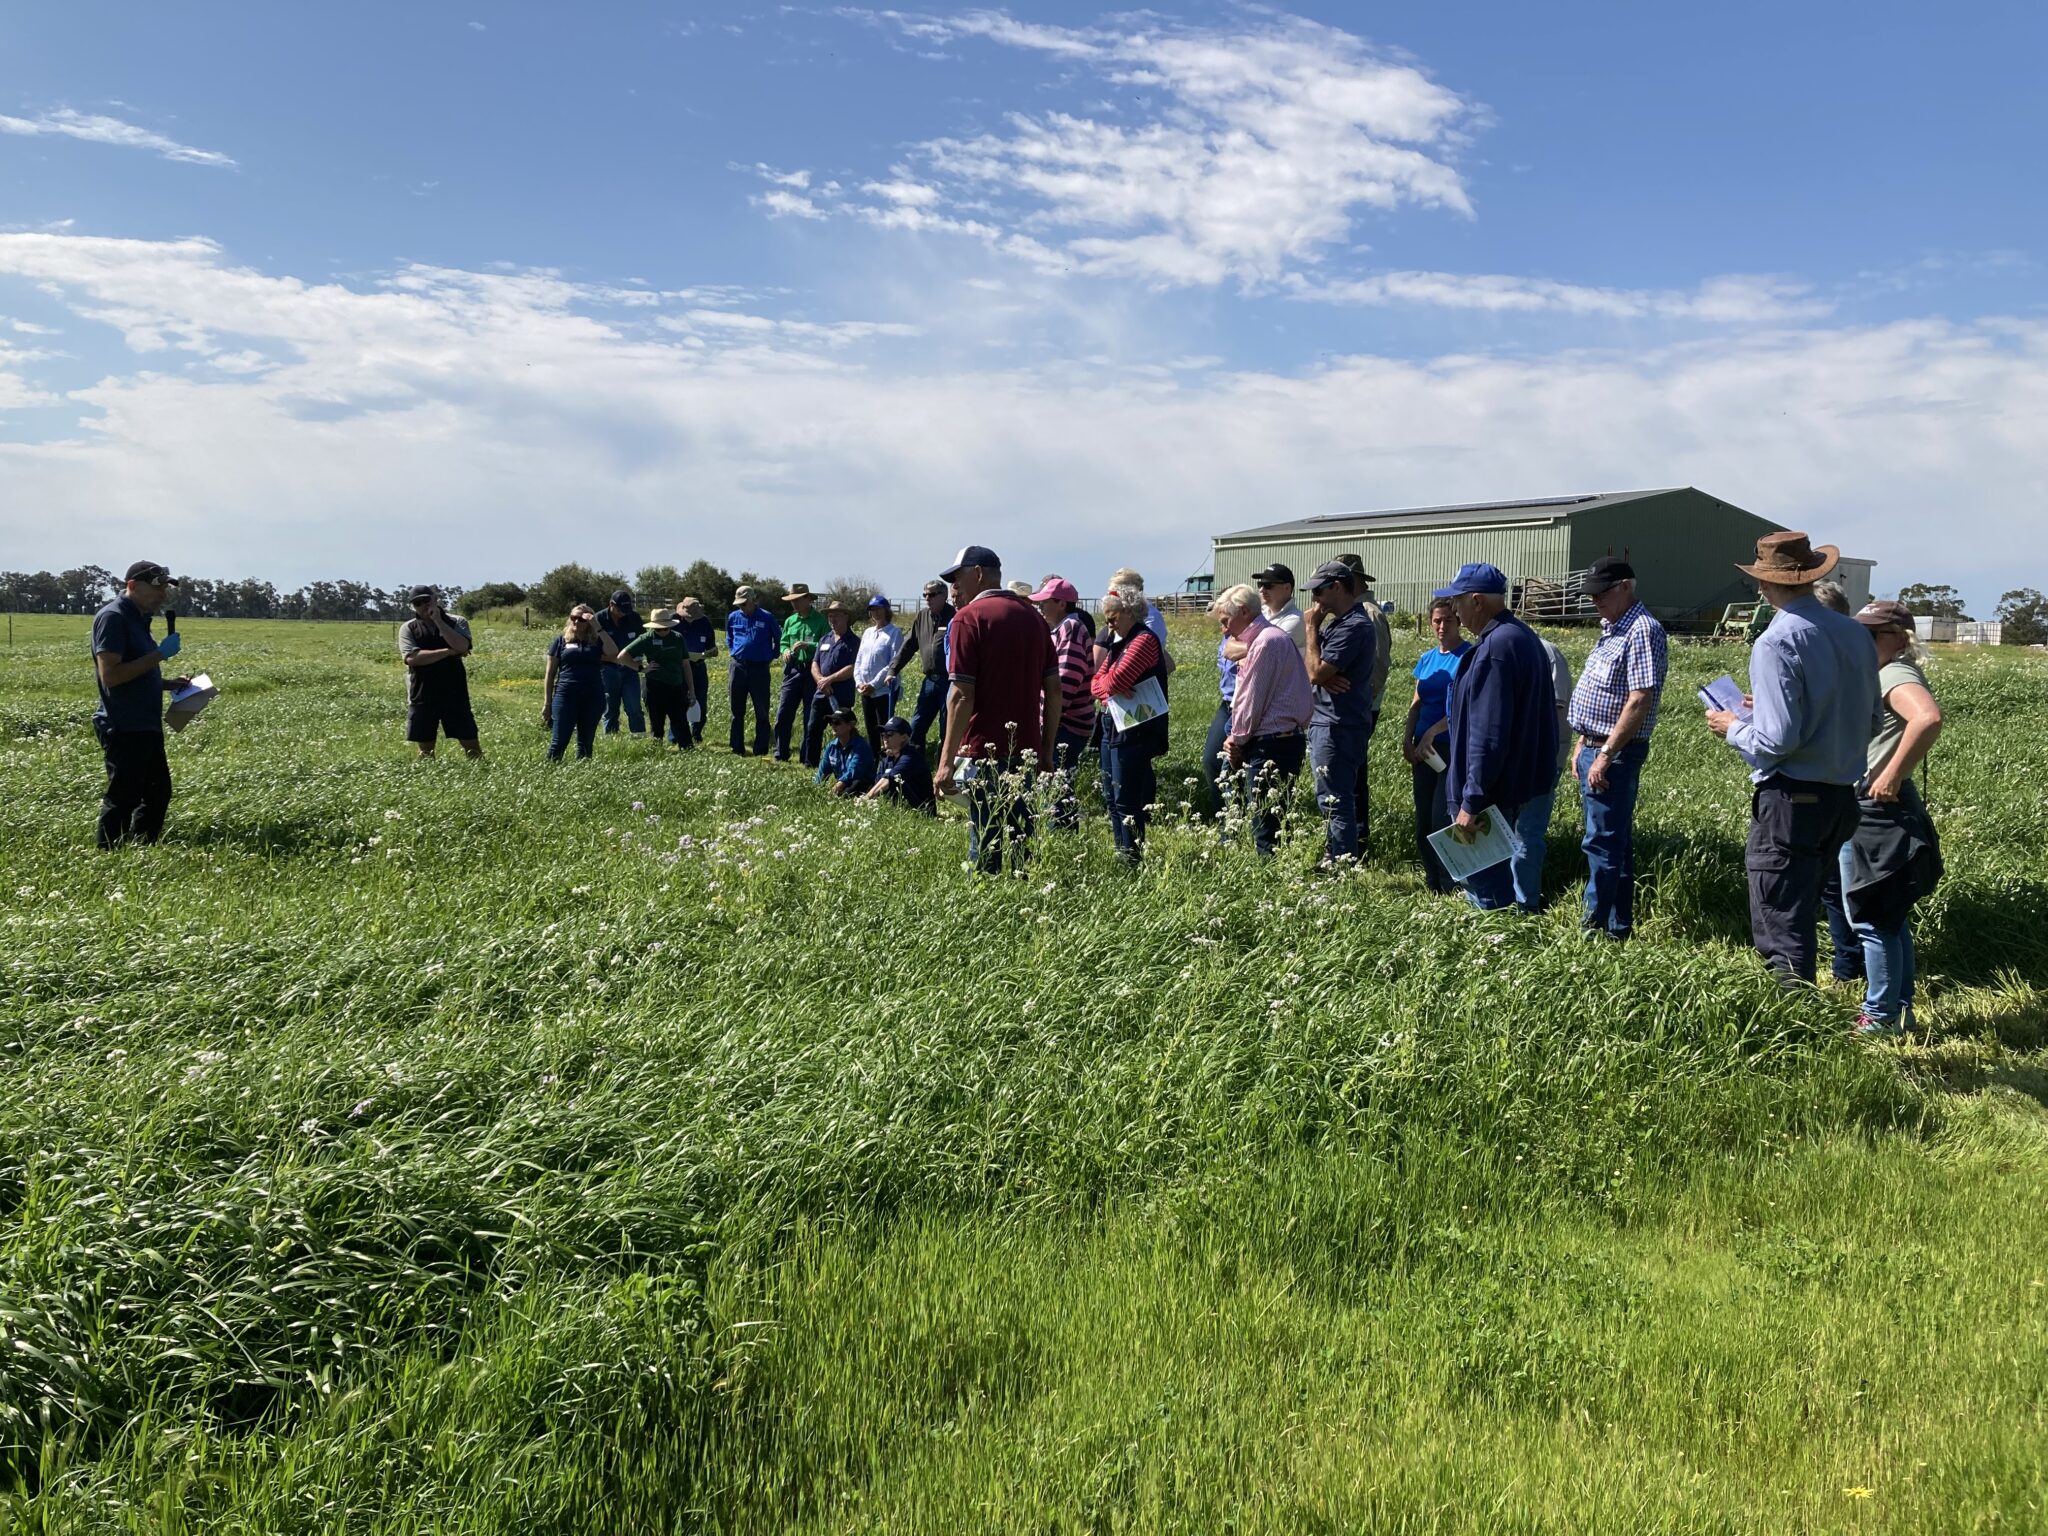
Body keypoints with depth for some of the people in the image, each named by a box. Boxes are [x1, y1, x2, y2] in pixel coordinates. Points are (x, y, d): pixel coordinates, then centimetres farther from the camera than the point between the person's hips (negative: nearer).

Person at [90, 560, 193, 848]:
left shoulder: (138, 619, 16)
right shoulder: (113, 617, -13)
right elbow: (110, 676, -22)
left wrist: (169, 684, 10)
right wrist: (159, 654, -20)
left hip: (146, 727, 10)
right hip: (124, 729, -10)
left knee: (158, 793, 15)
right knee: (122, 800, -4)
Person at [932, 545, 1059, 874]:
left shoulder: (969, 618, -8)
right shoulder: (1032, 616, 12)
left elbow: (962, 697, -14)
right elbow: (1054, 689, 12)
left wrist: (947, 760, -12)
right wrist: (1047, 749, 17)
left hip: (985, 750, -7)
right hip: (1025, 751, 7)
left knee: (985, 848, -3)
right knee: (1019, 843, 15)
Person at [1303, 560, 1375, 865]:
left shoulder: (1354, 626, -17)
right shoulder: (1336, 622, 14)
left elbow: (1315, 673, -20)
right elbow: (1315, 669, 11)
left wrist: (1311, 628, -11)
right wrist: (1325, 677, -12)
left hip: (1338, 727, -10)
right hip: (1326, 722, 10)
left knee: (1334, 801, -5)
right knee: (1333, 799, 17)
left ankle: (1344, 865, 1)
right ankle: (1335, 858, 26)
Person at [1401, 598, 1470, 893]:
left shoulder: (1469, 656, -8)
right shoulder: (1426, 659, 12)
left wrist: (1432, 732, -21)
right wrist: (1407, 738, 3)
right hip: (1425, 748, 7)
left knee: (1443, 818, -9)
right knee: (1423, 818, 9)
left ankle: (1451, 889, -1)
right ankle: (1431, 884, 20)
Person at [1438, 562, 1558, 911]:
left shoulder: (1496, 647, -23)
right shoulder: (1522, 636, 11)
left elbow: (1488, 734, -27)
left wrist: (1471, 801, -24)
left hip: (1489, 791, -11)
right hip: (1514, 781, 11)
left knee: (1486, 883, -1)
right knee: (1497, 868, 22)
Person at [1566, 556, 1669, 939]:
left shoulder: (1642, 631, -16)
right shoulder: (1612, 628, 15)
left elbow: (1639, 700, -23)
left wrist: (1605, 755, -23)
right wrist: (1583, 746, 18)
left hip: (1616, 754, -10)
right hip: (1595, 749, 10)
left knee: (1604, 843, -6)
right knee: (1616, 841, 14)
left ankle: (1595, 926, -2)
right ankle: (1619, 925, 21)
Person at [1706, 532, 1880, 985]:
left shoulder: (1776, 644, -18)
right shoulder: (1857, 634, 5)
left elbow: (1778, 740, -22)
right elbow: (1869, 716, 15)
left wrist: (1733, 729, -1)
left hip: (1791, 798, -8)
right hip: (1844, 794, 8)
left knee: (1781, 929, 0)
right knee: (1805, 909, 21)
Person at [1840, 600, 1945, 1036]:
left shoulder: (1896, 674, -15)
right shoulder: (1879, 675, 16)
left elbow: (1929, 718, -35)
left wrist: (1893, 775, -29)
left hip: (1877, 811, -11)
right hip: (1870, 810, 11)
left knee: (1871, 919, -2)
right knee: (1890, 917, 17)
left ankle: (1880, 1018, 8)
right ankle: (1899, 1010, 27)